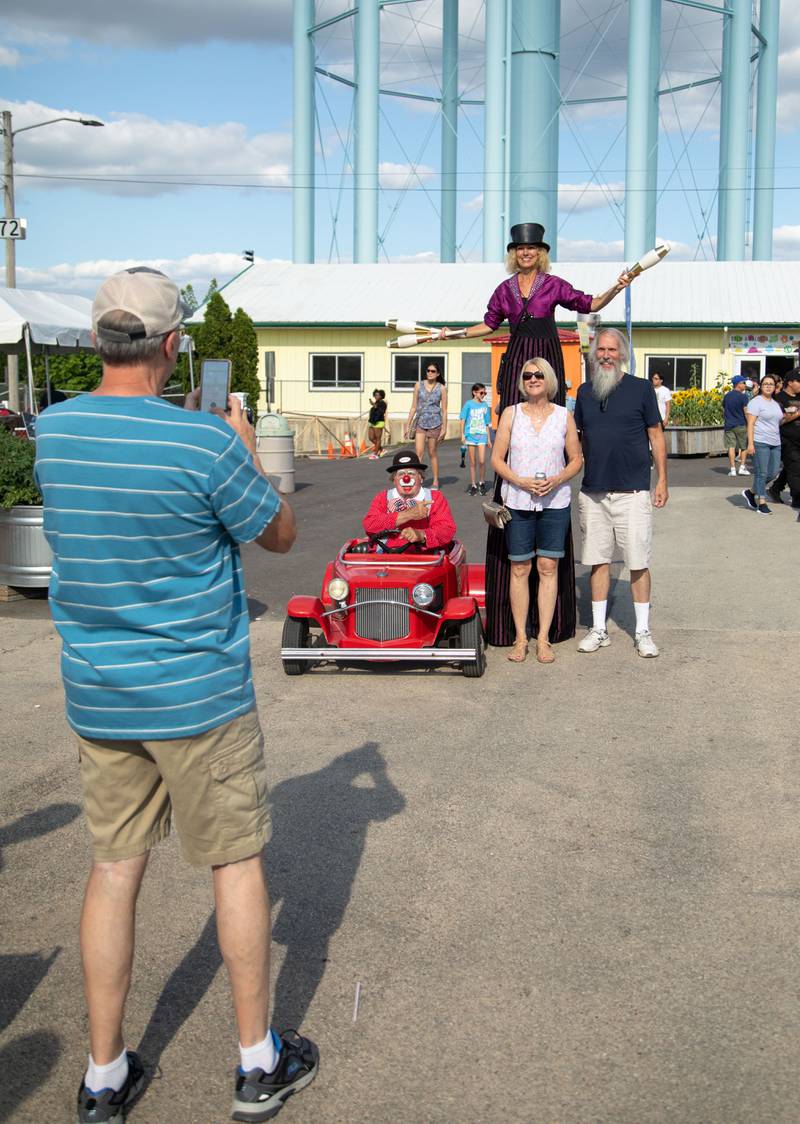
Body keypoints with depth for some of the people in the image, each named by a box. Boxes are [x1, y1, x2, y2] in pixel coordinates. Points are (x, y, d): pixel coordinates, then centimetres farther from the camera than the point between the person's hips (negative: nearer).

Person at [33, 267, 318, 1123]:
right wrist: (244, 445, 9)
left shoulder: (50, 430, -2)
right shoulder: (204, 441, -18)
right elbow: (279, 535, -3)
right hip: (199, 696, -5)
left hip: (95, 698, 5)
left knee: (113, 870, 13)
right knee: (236, 864, 10)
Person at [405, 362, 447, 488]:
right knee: (419, 453, -10)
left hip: (434, 424, -1)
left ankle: (436, 481, 19)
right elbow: (414, 407, 6)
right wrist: (408, 425, 4)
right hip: (420, 423, 1)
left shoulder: (442, 388, -1)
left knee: (433, 454, 7)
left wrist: (444, 428, -4)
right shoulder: (419, 385, 4)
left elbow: (444, 410, 0)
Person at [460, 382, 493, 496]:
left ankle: (482, 483, 9)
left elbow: (487, 424, 13)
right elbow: (463, 420, -1)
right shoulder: (469, 404, -1)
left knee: (482, 461, -11)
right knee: (472, 462, 4)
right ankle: (473, 485, 14)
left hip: (482, 435, 1)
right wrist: (462, 435, -9)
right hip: (471, 435, -1)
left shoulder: (484, 405, 8)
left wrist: (489, 439, 13)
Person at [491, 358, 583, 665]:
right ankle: (521, 637, 11)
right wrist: (520, 481, -15)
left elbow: (576, 460, 7)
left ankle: (543, 638, 8)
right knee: (519, 569, 2)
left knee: (548, 567, 1)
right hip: (517, 502, 0)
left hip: (555, 502, 0)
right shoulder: (511, 413, 3)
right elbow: (497, 459, 2)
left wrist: (557, 479, -12)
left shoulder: (564, 416, 4)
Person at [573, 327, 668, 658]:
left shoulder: (641, 388, 0)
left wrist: (662, 479, -2)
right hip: (593, 491, 3)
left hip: (633, 491, -3)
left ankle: (643, 631, 11)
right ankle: (599, 629, 17)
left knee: (638, 563, 0)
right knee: (598, 560, 8)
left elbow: (656, 435, 3)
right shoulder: (584, 391, 10)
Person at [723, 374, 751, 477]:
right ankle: (742, 467, 5)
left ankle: (732, 469, -2)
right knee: (744, 447, 9)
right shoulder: (743, 396, -9)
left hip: (729, 425, 4)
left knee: (731, 447, 2)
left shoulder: (726, 395, 8)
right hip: (741, 425, -4)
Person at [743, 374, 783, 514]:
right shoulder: (756, 402, -5)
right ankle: (762, 504, -2)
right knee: (761, 473, -6)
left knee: (773, 472, 5)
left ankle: (750, 492, 23)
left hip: (775, 443, 8)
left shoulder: (775, 403, 18)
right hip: (760, 442, -8)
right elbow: (750, 423, -11)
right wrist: (750, 443, -17)